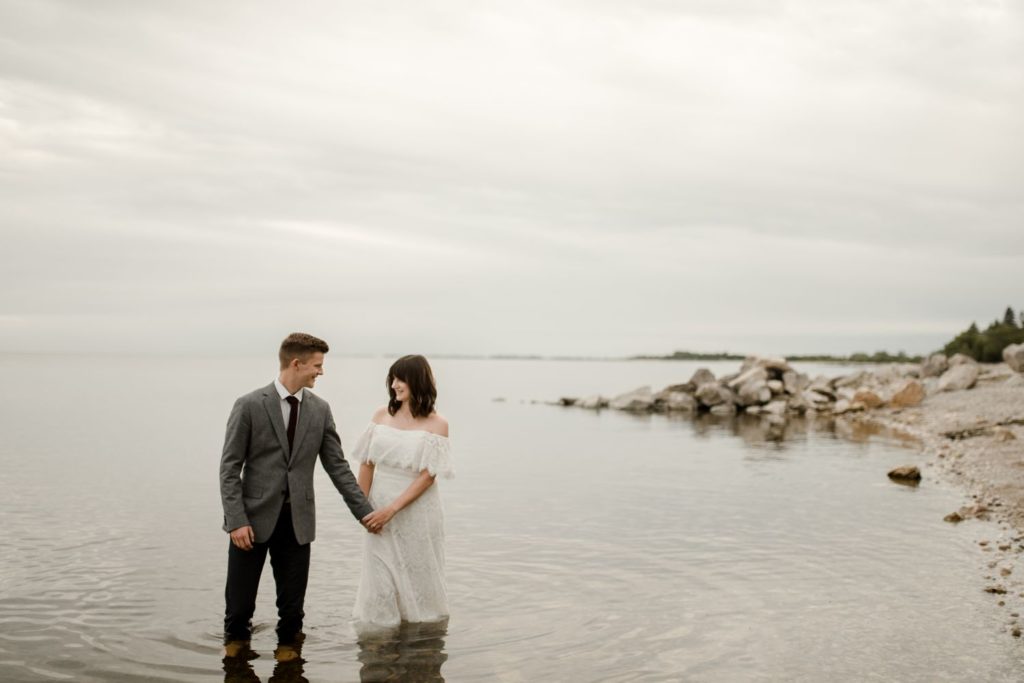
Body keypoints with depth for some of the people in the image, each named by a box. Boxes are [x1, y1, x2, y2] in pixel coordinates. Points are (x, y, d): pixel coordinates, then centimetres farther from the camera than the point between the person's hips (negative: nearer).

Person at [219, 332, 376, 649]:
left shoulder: (320, 409, 4)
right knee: (240, 603, 7)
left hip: (297, 520, 3)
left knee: (292, 604, 8)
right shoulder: (250, 405, -7)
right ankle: (235, 641, 32)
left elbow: (337, 465, 8)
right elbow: (230, 467, -6)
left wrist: (364, 510, 3)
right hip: (254, 517, -3)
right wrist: (236, 520, -13)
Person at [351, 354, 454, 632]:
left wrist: (392, 510, -18)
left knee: (417, 580, 8)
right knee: (379, 581, 5)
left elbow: (427, 476, -11)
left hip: (416, 512, -2)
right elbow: (367, 464, 5)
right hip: (379, 511, 3)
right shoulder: (381, 416, 4)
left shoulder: (437, 424, -5)